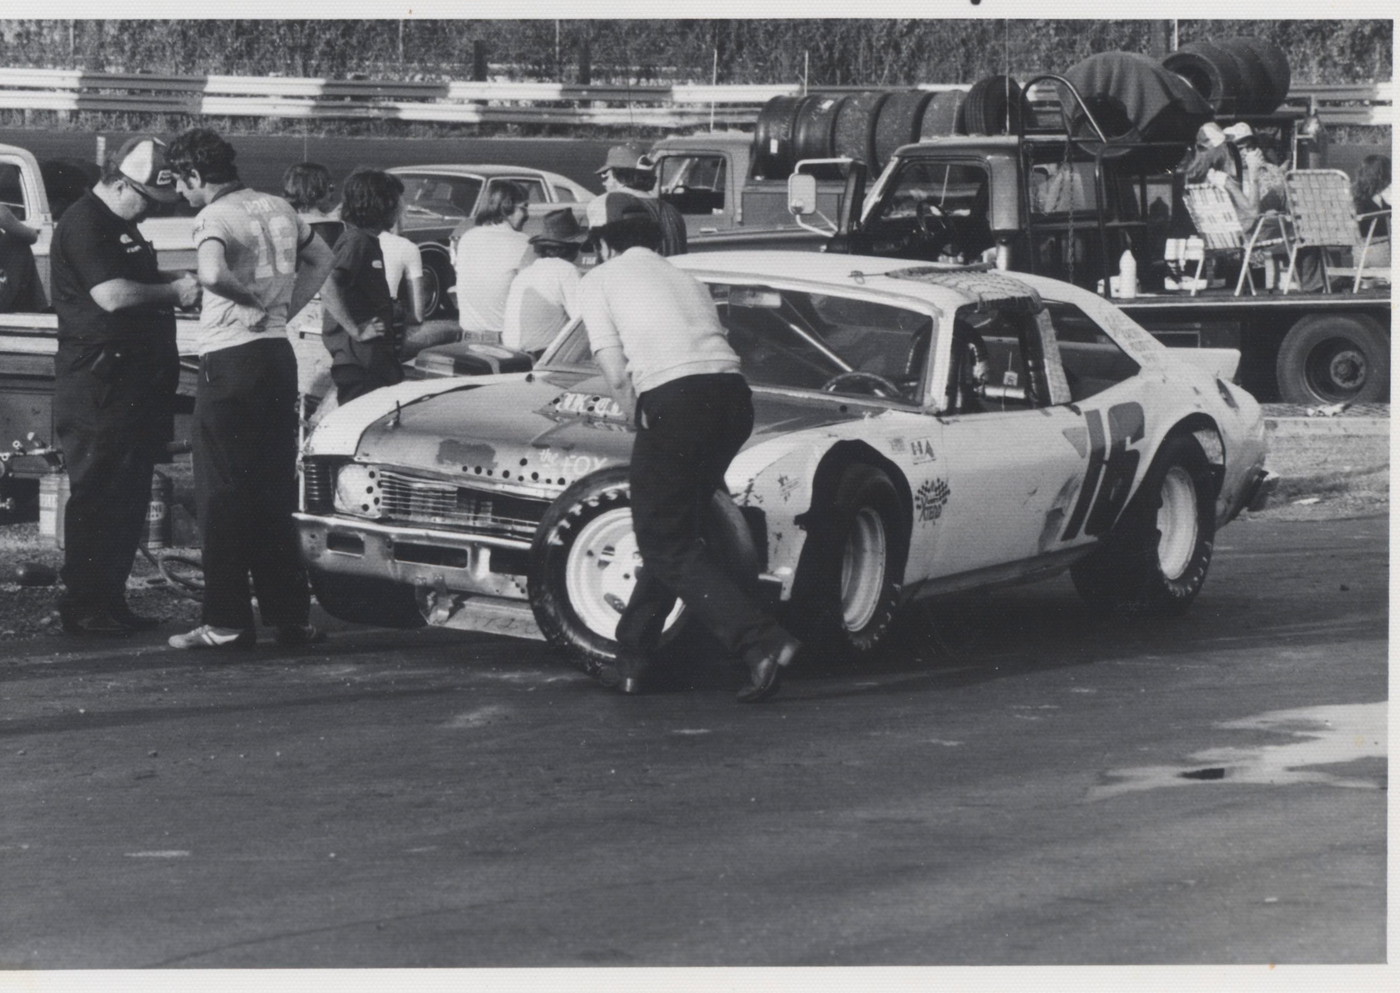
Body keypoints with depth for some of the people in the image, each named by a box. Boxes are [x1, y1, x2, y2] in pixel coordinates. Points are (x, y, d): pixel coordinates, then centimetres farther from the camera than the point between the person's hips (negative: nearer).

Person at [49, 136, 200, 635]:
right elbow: (112, 295, -22)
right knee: (98, 494, -7)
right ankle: (82, 607, -3)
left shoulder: (120, 225, 19)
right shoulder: (83, 224, -13)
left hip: (134, 382, 10)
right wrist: (174, 290, -12)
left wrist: (175, 280, 12)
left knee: (130, 496, 11)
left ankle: (110, 601, 16)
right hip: (98, 382, -10)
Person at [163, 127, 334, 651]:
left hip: (230, 359, -7)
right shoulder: (279, 208, 12)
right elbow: (321, 258, 27)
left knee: (222, 495, -1)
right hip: (278, 351, 7)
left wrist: (252, 297, -15)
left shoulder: (216, 217, -12)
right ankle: (291, 616, 15)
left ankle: (227, 623, -1)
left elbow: (211, 274, -32)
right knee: (276, 494, 13)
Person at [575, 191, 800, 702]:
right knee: (673, 531, 19)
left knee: (669, 547, 2)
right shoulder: (686, 279, 29)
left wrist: (643, 423, 16)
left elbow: (617, 375, 4)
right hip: (734, 392, 6)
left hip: (674, 401, -6)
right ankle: (633, 657, 24)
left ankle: (762, 642, -12)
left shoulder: (599, 280, 15)